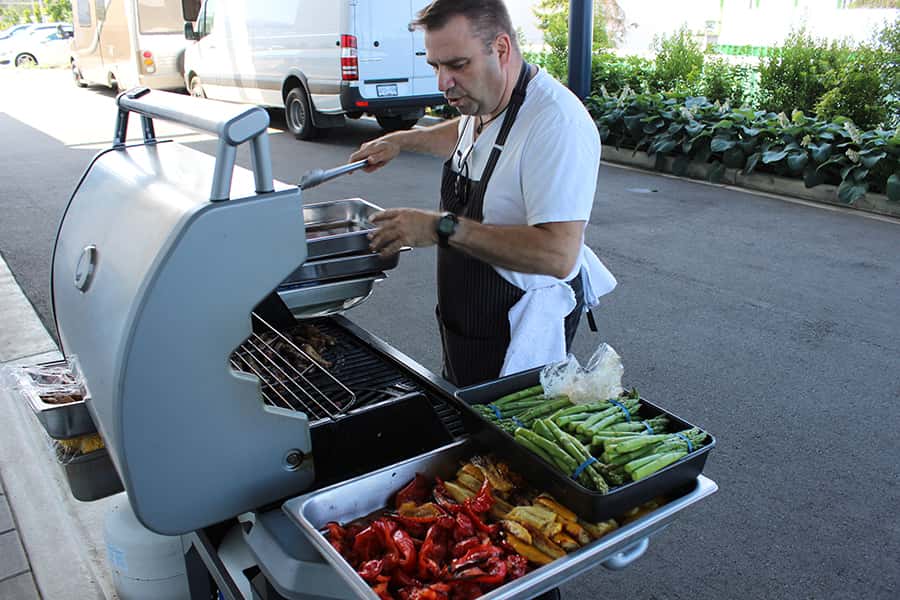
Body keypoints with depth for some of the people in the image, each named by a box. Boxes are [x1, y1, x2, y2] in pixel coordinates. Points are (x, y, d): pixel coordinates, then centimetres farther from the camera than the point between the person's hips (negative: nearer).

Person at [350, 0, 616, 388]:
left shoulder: (556, 123, -27)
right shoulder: (482, 102, 2)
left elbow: (558, 254, -36)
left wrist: (443, 227, -34)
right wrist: (401, 141, 19)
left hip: (521, 337, -9)